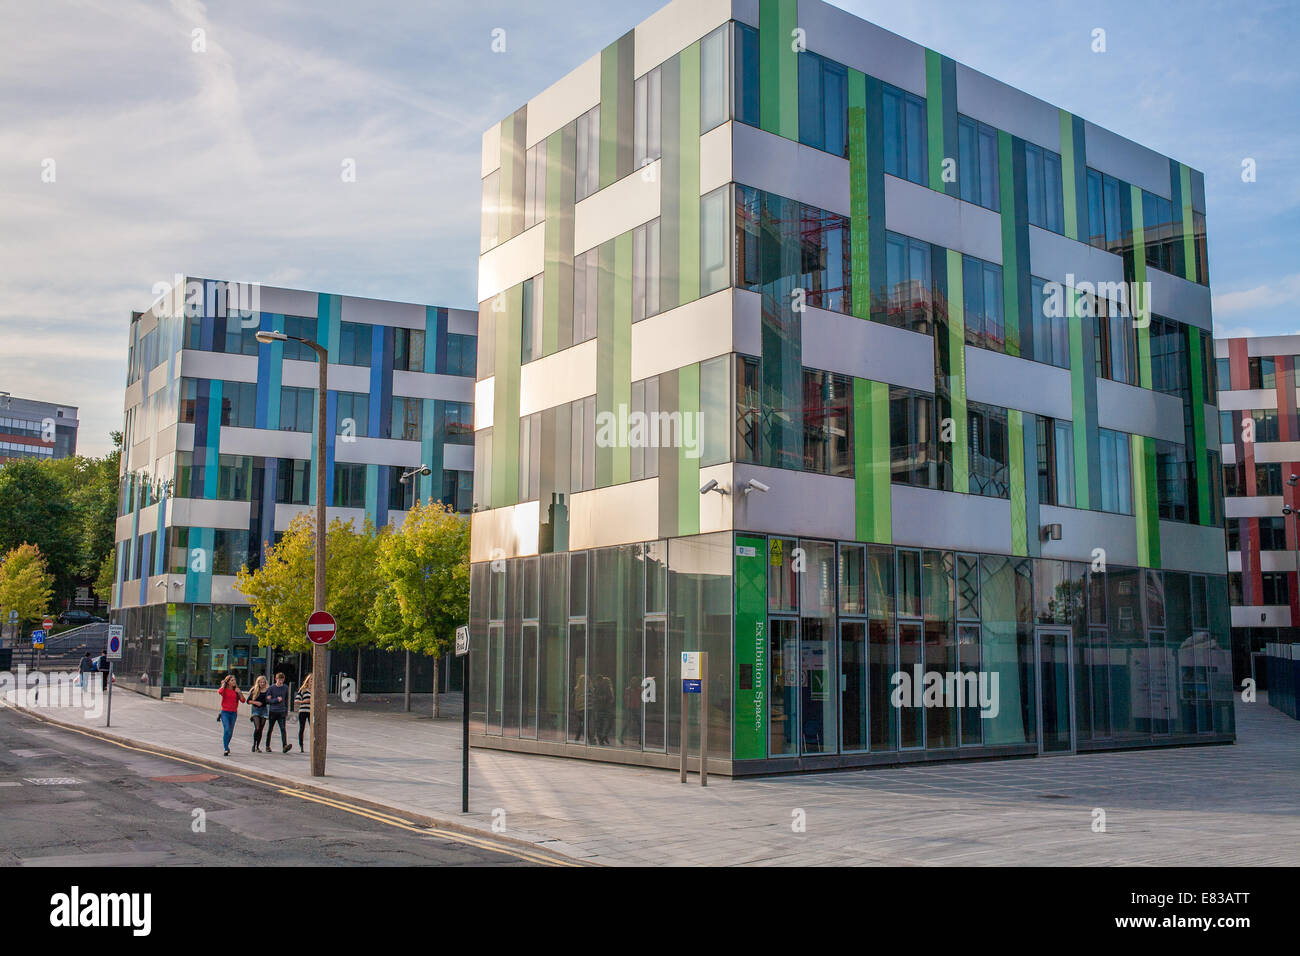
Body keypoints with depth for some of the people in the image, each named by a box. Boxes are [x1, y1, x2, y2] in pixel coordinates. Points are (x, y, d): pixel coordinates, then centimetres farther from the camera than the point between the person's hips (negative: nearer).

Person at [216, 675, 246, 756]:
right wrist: (223, 685, -10)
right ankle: (226, 749, -17)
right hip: (225, 712, -4)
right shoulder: (224, 689, -1)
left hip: (233, 713, 4)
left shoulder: (236, 690, 10)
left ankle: (226, 746, 29)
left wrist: (239, 692, -7)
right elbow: (220, 692, -27)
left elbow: (243, 700, 5)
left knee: (230, 731, 10)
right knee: (227, 730, -18)